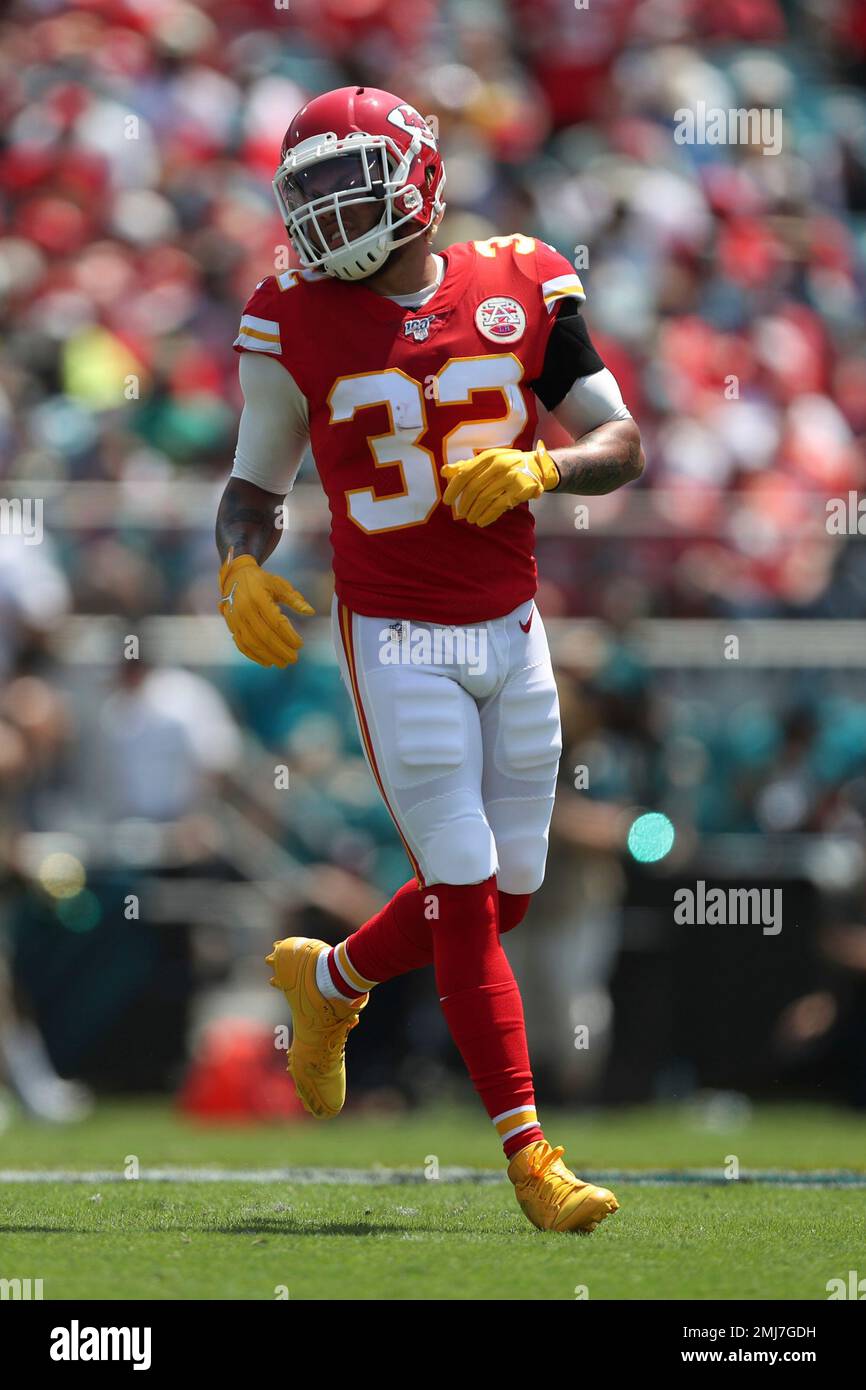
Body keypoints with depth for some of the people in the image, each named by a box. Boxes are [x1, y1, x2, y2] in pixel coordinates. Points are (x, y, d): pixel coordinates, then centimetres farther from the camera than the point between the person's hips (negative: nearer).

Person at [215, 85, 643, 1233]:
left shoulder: (520, 289, -1)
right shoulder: (298, 323, -3)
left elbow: (624, 443, -2)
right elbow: (255, 483, 6)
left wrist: (537, 466, -21)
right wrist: (239, 568, -14)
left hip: (513, 631, 3)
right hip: (398, 641, -3)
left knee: (507, 893, 9)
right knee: (467, 896, -7)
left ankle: (330, 978, 37)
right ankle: (528, 1153, -1)